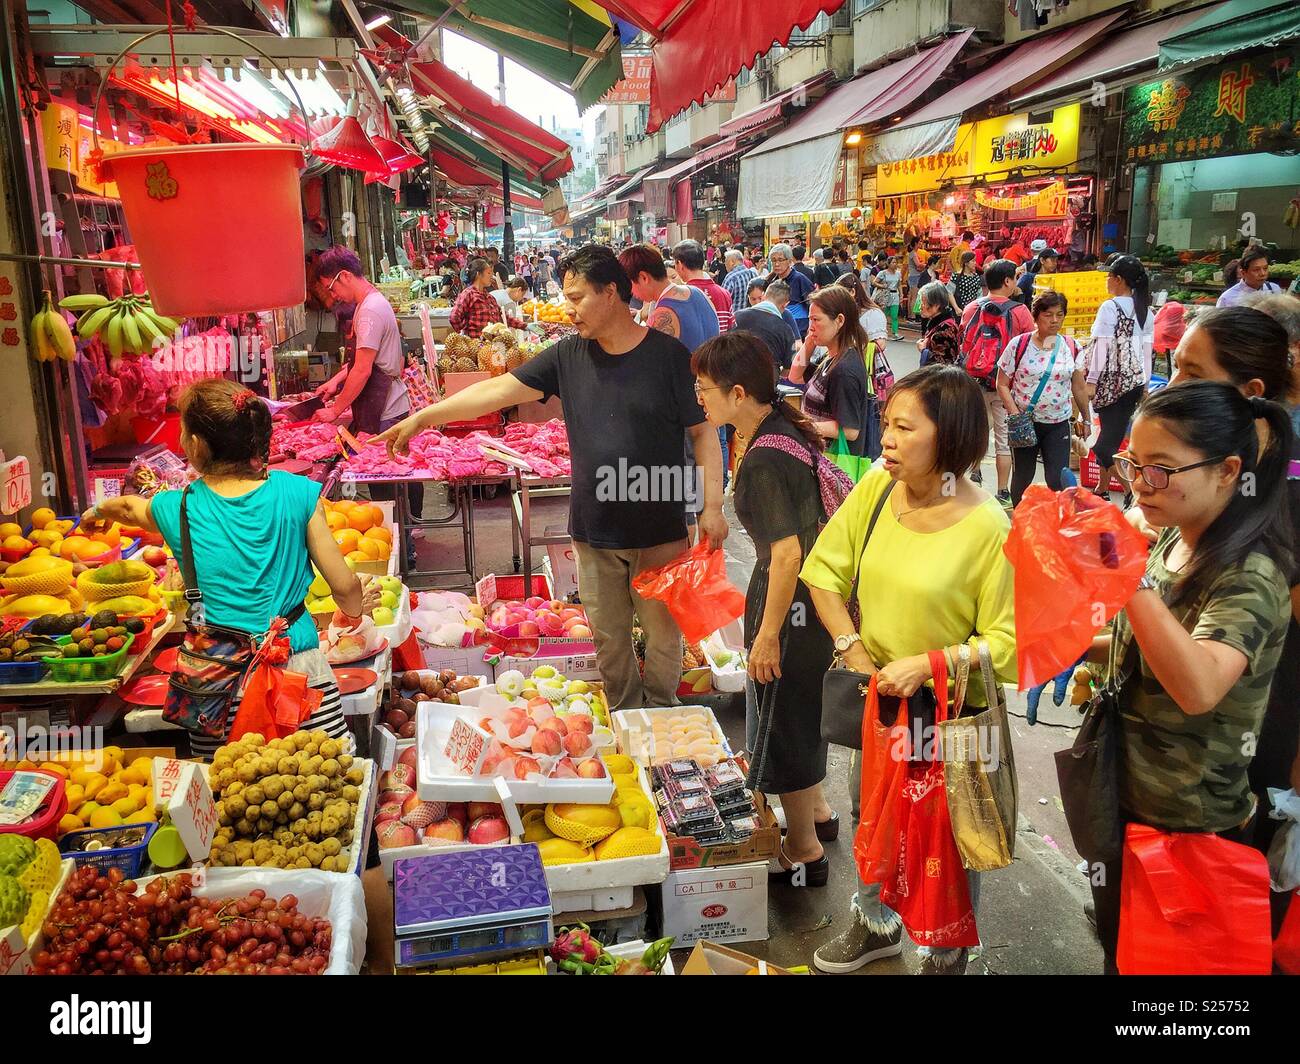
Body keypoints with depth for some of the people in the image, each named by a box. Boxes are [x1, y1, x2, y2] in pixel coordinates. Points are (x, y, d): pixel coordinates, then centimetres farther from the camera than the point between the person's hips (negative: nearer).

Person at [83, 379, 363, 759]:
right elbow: (345, 587, -2)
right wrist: (353, 614, 21)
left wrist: (97, 512, 49)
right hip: (300, 668, -1)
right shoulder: (297, 492, -4)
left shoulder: (178, 509, 0)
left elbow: (130, 507, 26)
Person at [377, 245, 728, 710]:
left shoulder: (668, 354, -6)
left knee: (664, 633, 9)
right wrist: (422, 417, -2)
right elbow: (497, 390, 2)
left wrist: (712, 505, -11)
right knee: (608, 638, 12)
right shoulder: (568, 356, 3)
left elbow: (703, 431, -4)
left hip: (660, 532, -3)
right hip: (594, 532, 3)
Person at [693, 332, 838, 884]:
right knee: (802, 708, 25)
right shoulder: (786, 426, 2)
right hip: (814, 588, 10)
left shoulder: (764, 461, -26)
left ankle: (804, 851, 26)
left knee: (782, 720, 8)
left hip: (790, 601, -9)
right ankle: (816, 810, 46)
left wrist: (768, 635, -20)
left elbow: (787, 553, -26)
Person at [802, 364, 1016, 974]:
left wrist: (926, 664, -26)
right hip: (875, 697, 5)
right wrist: (851, 648, -9)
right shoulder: (877, 488, -11)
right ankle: (876, 926, 51)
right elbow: (824, 570, -1)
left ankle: (948, 957, 43)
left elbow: (1007, 642, -19)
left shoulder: (988, 528, -24)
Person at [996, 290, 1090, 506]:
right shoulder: (1018, 345, -6)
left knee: (1058, 480, -8)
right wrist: (1016, 414, -15)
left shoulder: (1071, 348, 2)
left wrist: (1085, 418, 16)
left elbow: (1079, 387, 12)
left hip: (1059, 424, 1)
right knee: (1022, 477, 11)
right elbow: (1002, 384, -5)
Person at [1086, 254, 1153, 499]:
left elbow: (1101, 348, -14)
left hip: (1112, 380, -7)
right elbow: (1147, 349, 11)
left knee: (1110, 435, -2)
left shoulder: (1110, 308, -11)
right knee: (1112, 434, 13)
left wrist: (1091, 381, -10)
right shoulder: (1146, 311, 9)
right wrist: (1145, 383, 17)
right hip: (1136, 379, 7)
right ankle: (1102, 489, 21)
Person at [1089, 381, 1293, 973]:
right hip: (1123, 801, 7)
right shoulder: (1169, 541, 1)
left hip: (1187, 829, -7)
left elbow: (1198, 687, -40)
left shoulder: (1249, 576, -23)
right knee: (1115, 947, 24)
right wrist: (1095, 645, -2)